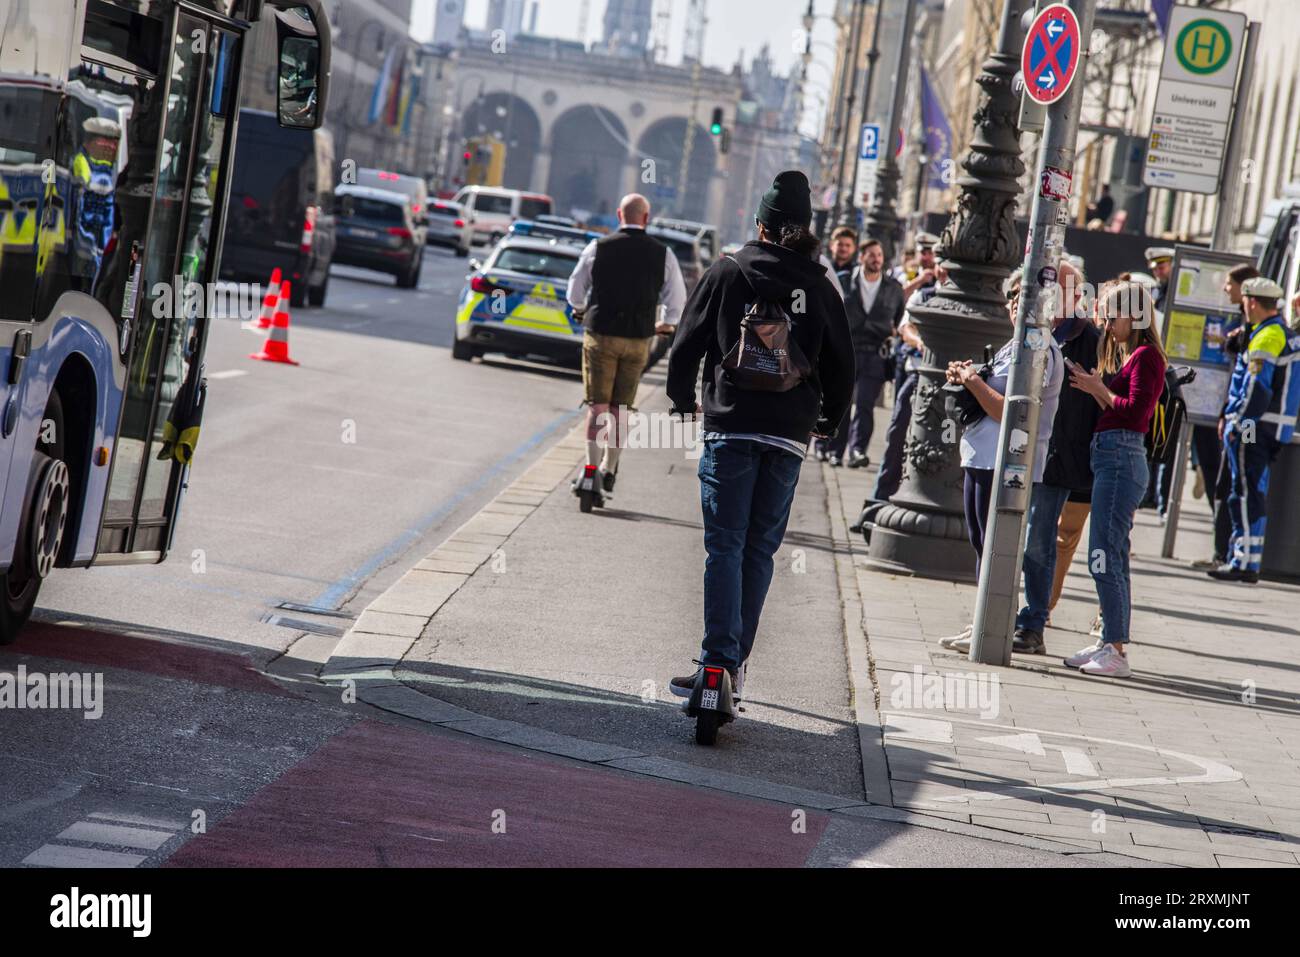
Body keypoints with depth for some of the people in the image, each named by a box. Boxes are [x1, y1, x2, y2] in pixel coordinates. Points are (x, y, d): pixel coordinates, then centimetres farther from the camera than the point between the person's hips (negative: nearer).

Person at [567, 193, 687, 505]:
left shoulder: (598, 248, -3)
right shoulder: (662, 254, 0)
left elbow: (575, 293, 4)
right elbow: (677, 299, 5)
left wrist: (582, 310, 27)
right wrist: (666, 324, 25)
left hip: (600, 335, -1)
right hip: (638, 339, 1)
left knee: (597, 406, 1)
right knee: (620, 409, 11)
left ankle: (591, 469, -9)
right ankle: (608, 473, 15)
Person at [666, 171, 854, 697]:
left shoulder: (727, 273, 1)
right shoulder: (821, 288, 7)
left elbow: (688, 344, 5)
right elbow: (841, 365, 13)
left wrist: (682, 400, 22)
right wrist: (827, 421, 30)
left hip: (731, 427, -2)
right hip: (789, 436, 2)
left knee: (725, 548, -4)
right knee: (760, 549, 10)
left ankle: (719, 665, -15)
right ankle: (736, 661, 12)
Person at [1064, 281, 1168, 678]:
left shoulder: (1145, 355, -8)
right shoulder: (1125, 355, 19)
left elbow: (1136, 410, -17)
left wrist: (1099, 390, -7)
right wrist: (1094, 389, 3)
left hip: (1122, 457, -10)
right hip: (1110, 457, 10)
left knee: (1104, 555, -12)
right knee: (1112, 556, 13)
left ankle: (1116, 650, -12)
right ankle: (1110, 642, 19)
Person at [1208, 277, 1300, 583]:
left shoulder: (1266, 336, -14)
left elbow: (1256, 386, -21)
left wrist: (1237, 423, -15)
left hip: (1254, 428, -10)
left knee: (1246, 494, -8)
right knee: (1255, 494, 14)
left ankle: (1244, 563, -9)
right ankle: (1243, 558, 18)